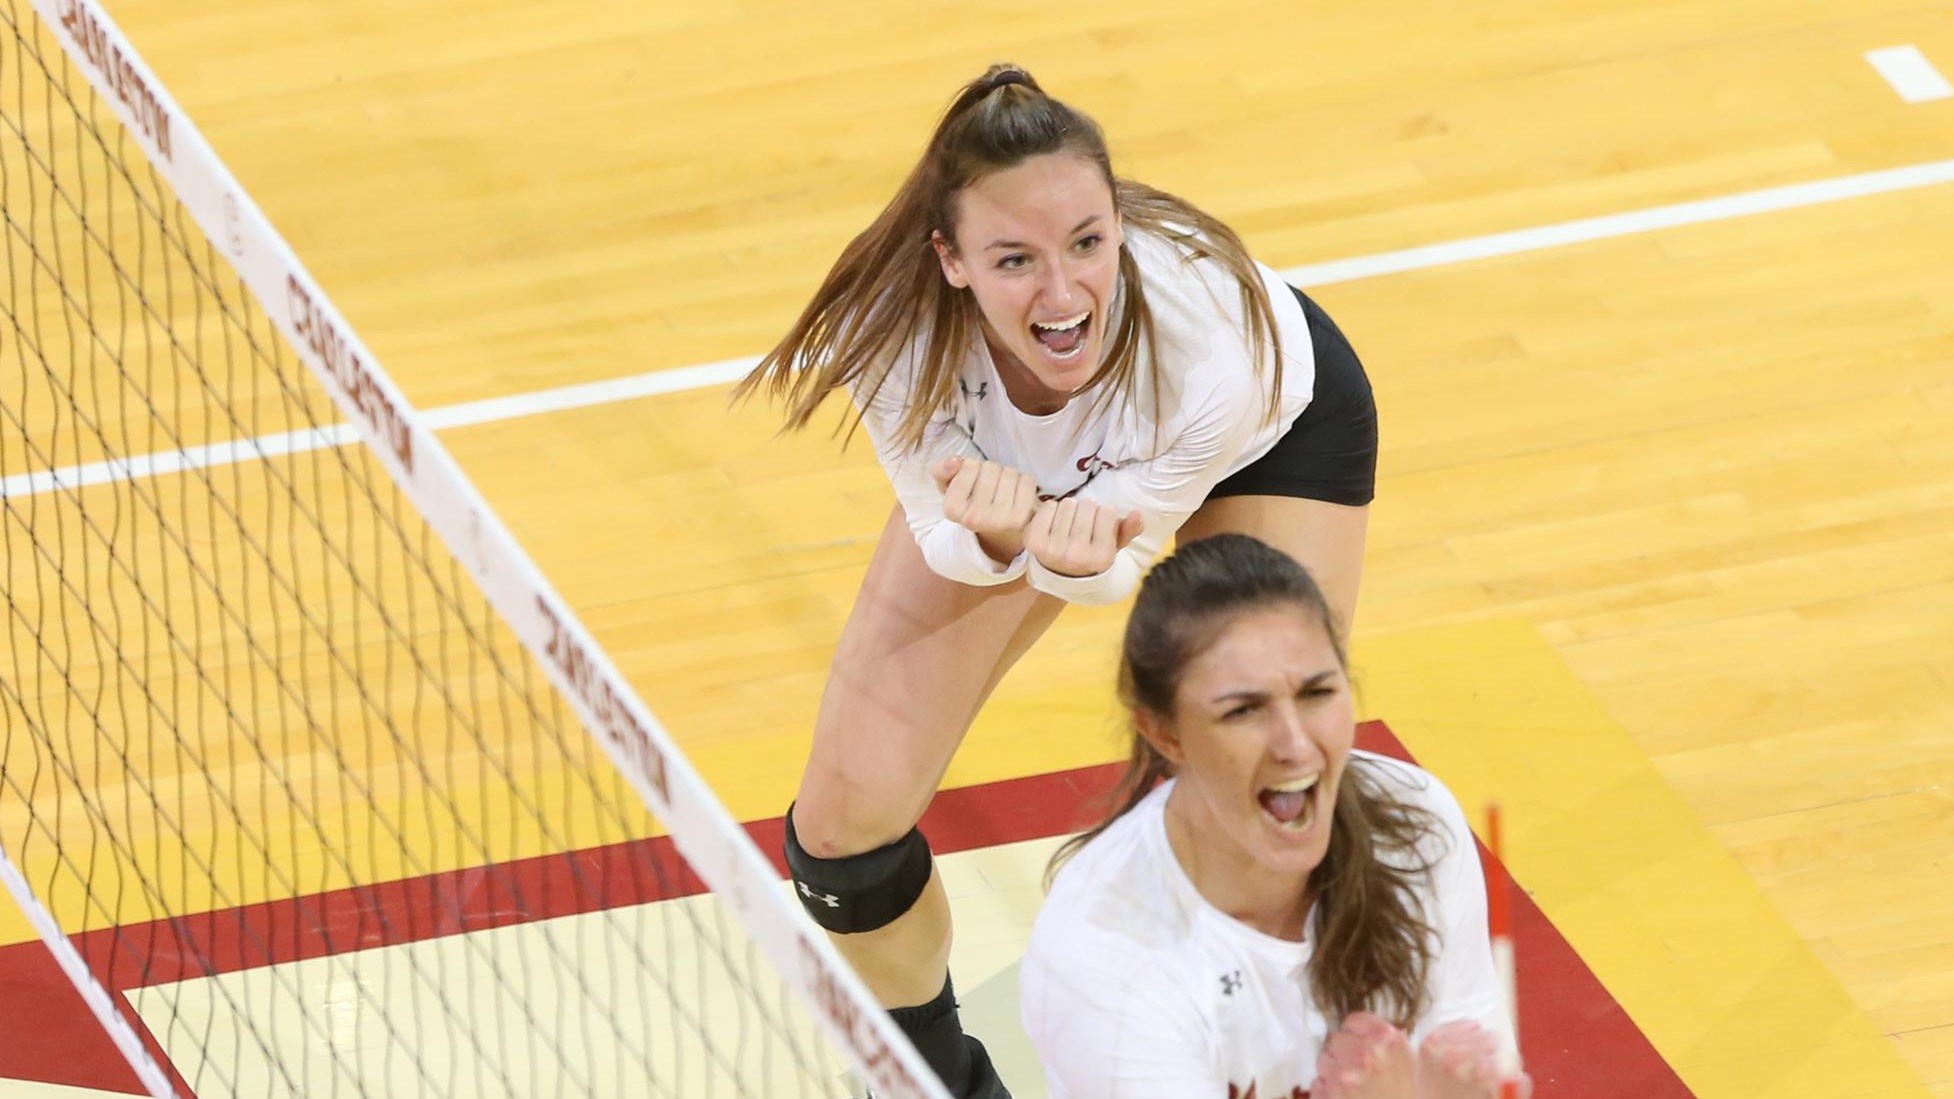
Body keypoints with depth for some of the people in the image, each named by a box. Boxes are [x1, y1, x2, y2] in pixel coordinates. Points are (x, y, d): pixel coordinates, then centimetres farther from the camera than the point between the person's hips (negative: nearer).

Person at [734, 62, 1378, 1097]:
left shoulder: (1207, 327, -45)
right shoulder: (893, 325, -39)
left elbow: (1113, 566, -27)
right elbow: (950, 544, -21)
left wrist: (1077, 553, -51)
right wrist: (993, 536, -45)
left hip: (1276, 430, -2)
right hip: (1007, 458, 2)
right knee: (845, 824, -3)